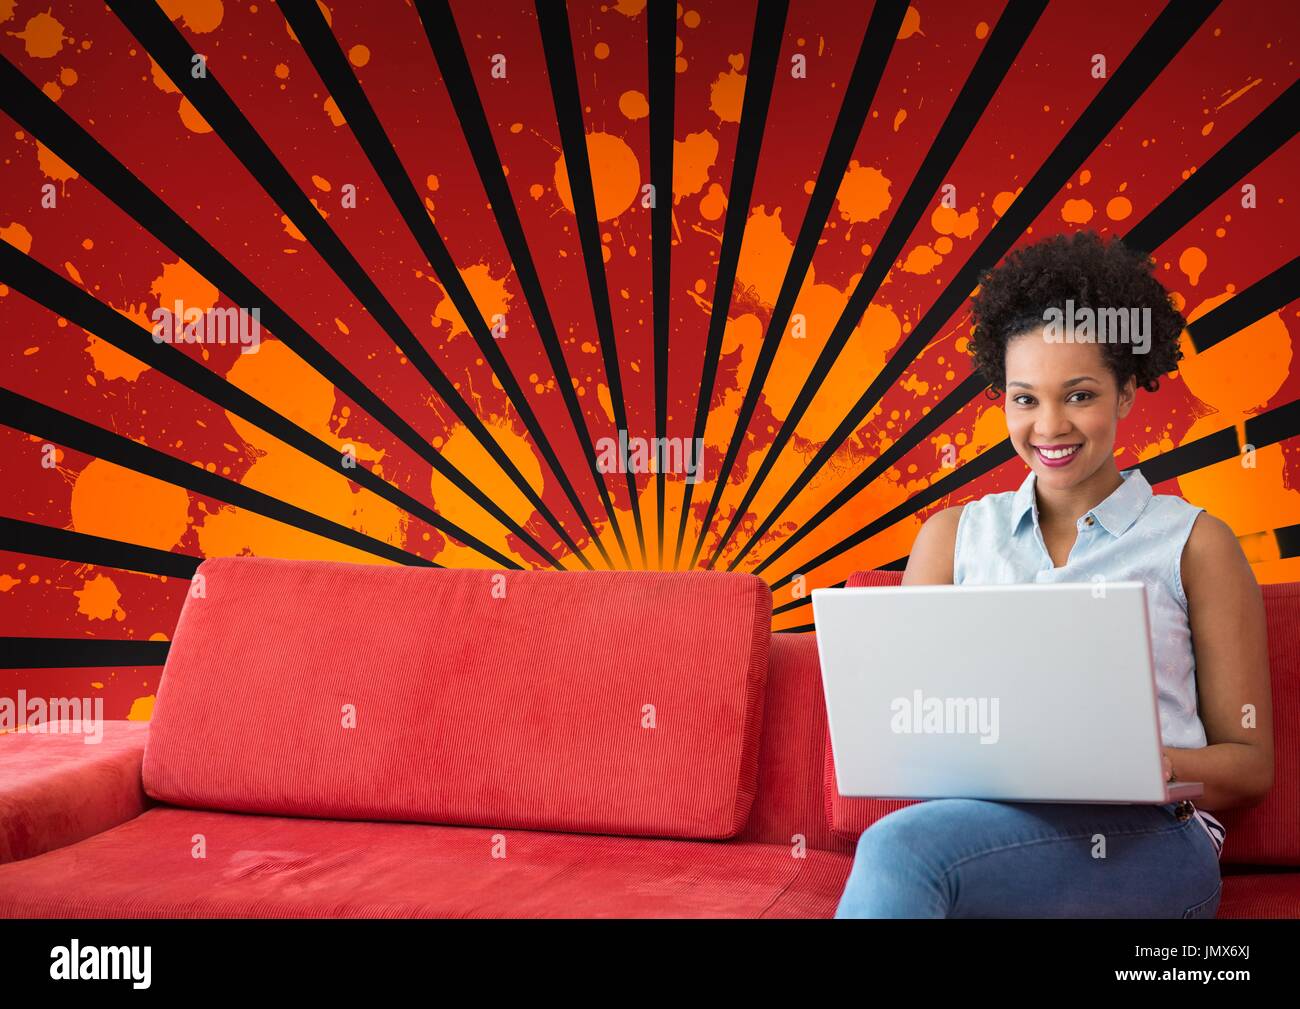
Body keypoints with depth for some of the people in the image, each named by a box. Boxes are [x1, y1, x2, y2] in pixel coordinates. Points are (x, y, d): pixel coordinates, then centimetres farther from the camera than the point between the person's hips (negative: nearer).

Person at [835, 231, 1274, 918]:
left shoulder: (1193, 544, 10)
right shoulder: (954, 534, 19)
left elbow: (1249, 766, 9)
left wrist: (1158, 762, -14)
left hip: (1145, 840, -2)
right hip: (985, 823, 3)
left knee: (897, 849, -34)